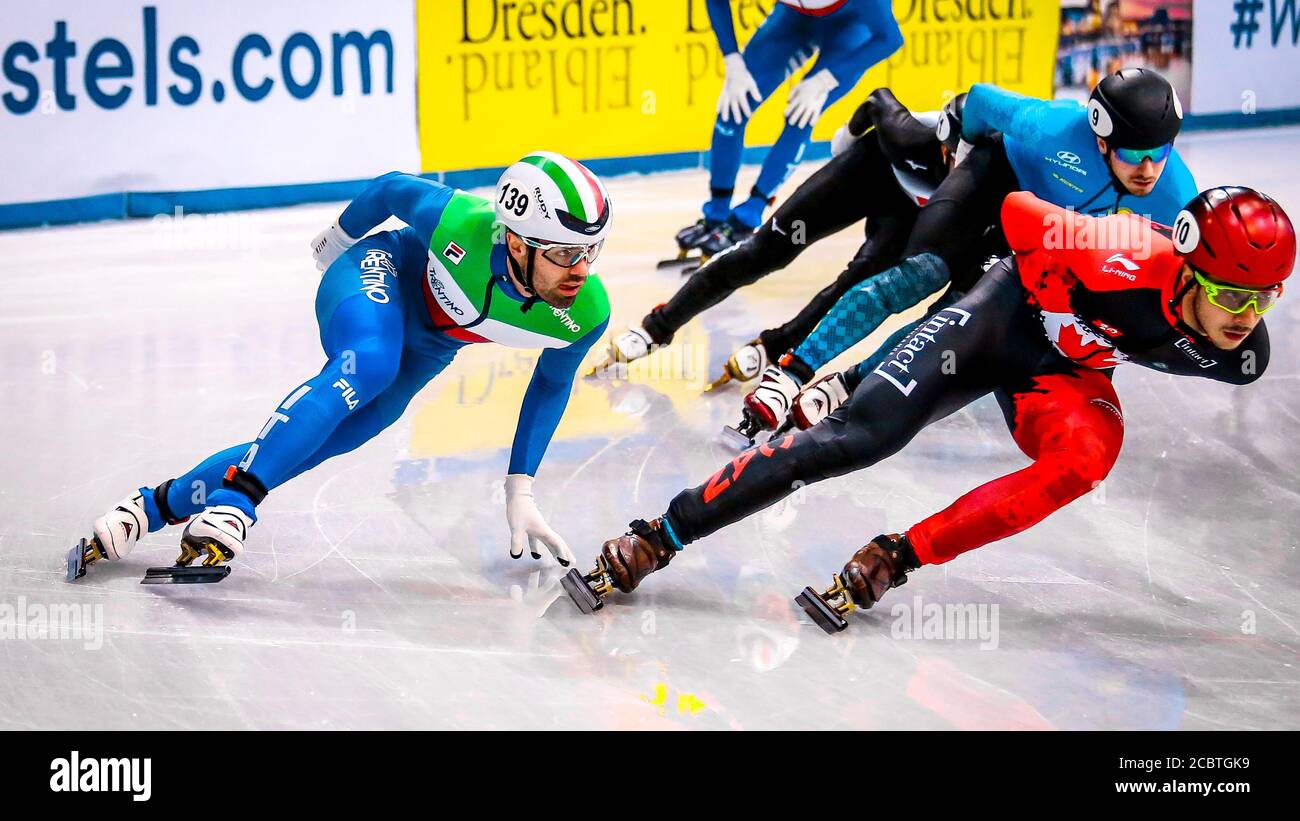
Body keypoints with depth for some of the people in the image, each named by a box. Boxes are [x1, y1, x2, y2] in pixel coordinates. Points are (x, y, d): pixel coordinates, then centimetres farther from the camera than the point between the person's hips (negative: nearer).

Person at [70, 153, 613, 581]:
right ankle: (234, 500, -38)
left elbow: (551, 384, -4)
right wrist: (341, 234, 6)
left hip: (426, 349, 4)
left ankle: (155, 506, 7)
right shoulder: (456, 220, -37)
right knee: (366, 366, -38)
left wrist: (521, 489, -3)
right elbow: (390, 189, -13)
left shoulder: (585, 316, -27)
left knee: (302, 448, -5)